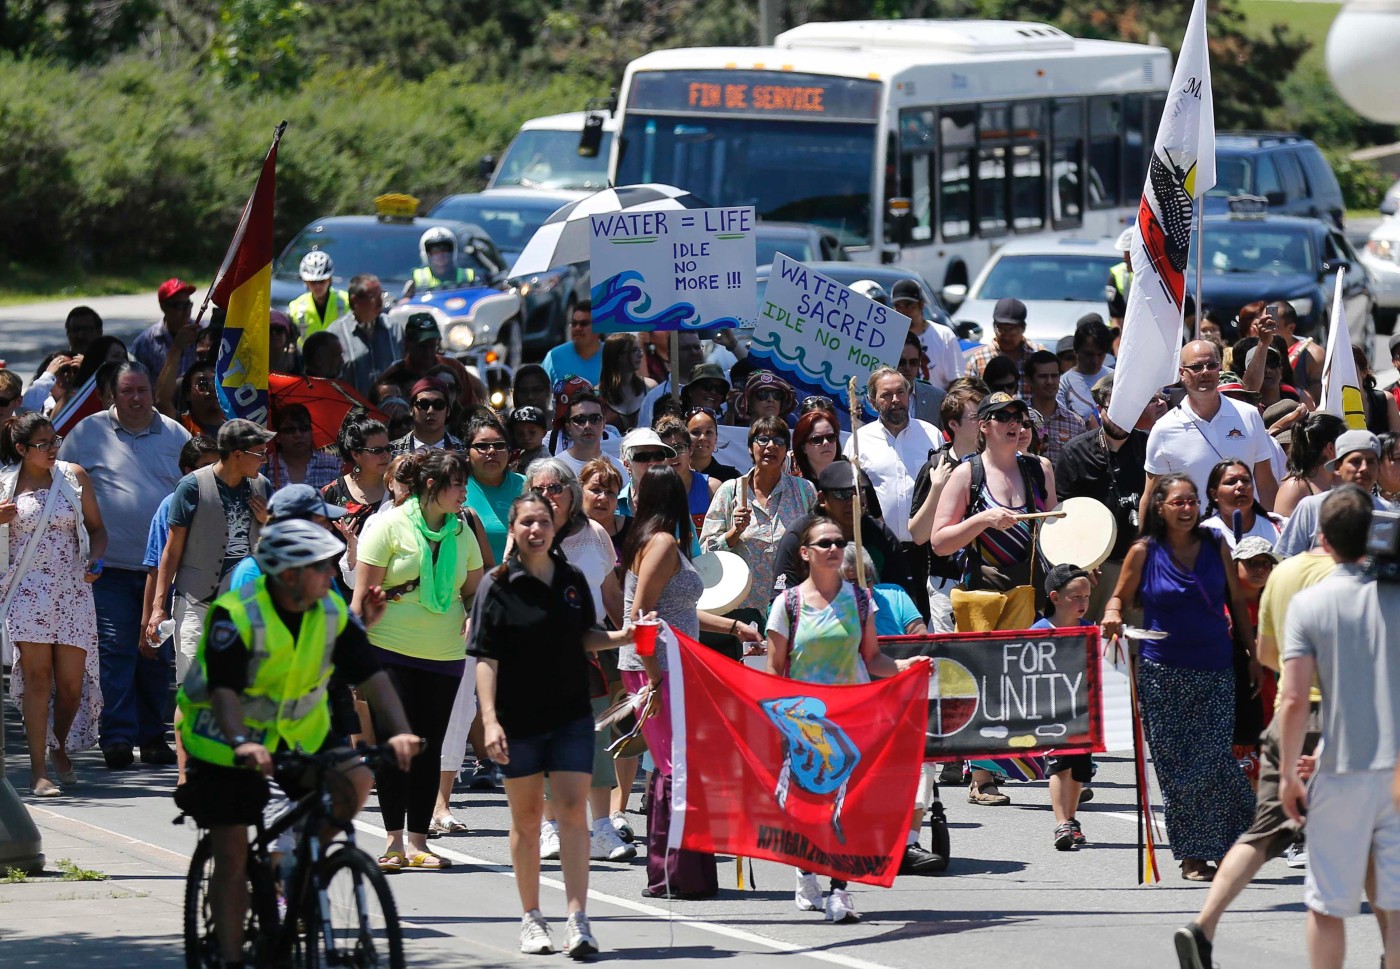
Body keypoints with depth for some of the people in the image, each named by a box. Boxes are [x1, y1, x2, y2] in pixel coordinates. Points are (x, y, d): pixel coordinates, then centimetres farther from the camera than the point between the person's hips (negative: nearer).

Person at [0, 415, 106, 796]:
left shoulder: (74, 477, 6)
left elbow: (97, 528, 13)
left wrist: (94, 560, -7)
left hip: (73, 590, 2)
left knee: (72, 681, 2)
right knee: (37, 675, -10)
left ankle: (60, 748, 30)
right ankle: (39, 771, -9)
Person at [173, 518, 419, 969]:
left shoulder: (334, 614, -9)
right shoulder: (235, 615, -23)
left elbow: (371, 675, -16)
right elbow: (223, 687, -34)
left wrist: (399, 731, -33)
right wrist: (240, 743, -51)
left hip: (301, 731, 4)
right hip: (230, 742, -4)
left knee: (355, 781, -22)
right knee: (232, 857, -5)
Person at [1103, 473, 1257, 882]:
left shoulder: (1215, 546, 4)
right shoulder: (1144, 552, 0)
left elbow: (1237, 602, 12)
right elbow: (1120, 596, 10)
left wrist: (1253, 653, 9)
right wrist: (1112, 615, -13)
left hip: (1215, 669, 1)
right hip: (1163, 671, -1)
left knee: (1214, 759, -9)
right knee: (1176, 765, 0)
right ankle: (1192, 854, 9)